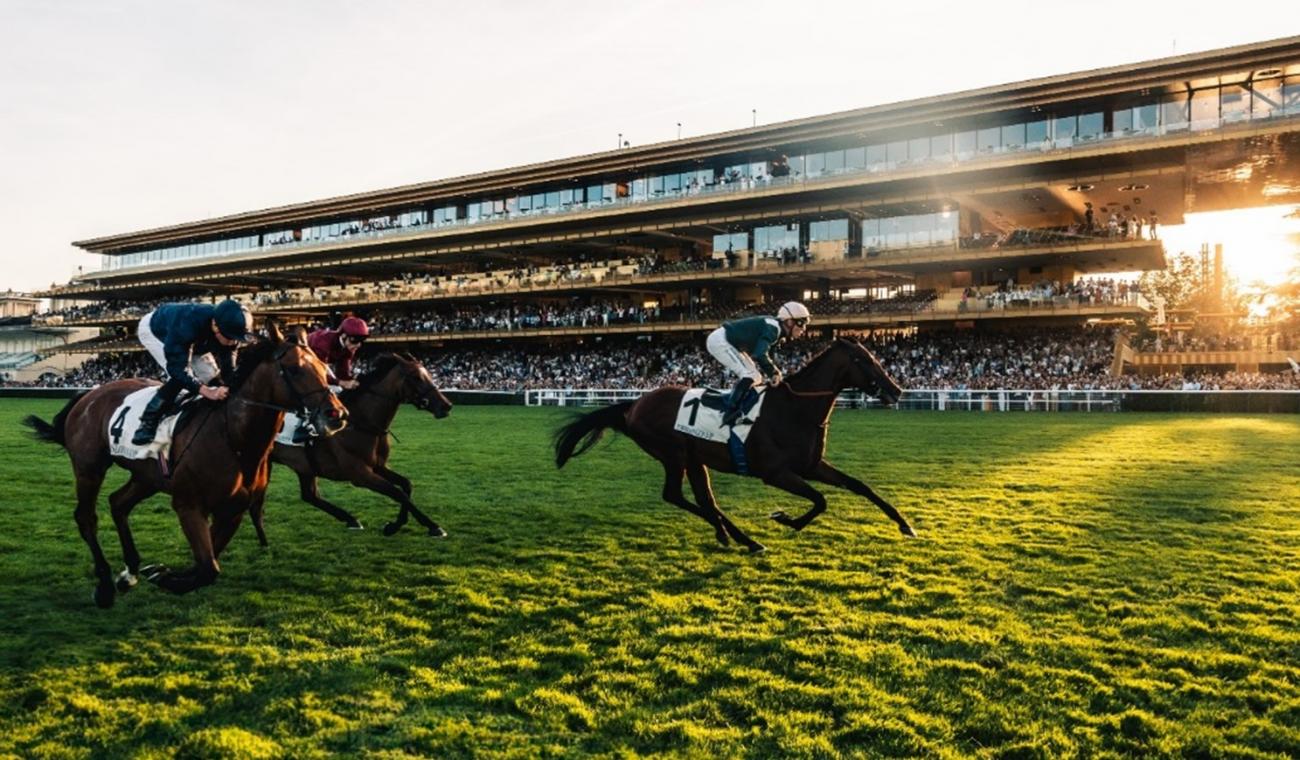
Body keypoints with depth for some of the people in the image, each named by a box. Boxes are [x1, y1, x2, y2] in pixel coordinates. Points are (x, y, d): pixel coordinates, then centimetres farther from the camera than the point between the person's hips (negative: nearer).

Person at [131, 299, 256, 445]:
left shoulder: (229, 330, -29)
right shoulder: (187, 326, -48)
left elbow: (228, 368, -21)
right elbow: (177, 367, -47)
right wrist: (208, 391, -57)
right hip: (153, 330, -7)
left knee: (210, 373, -1)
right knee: (179, 376, -25)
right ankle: (148, 422, -14)